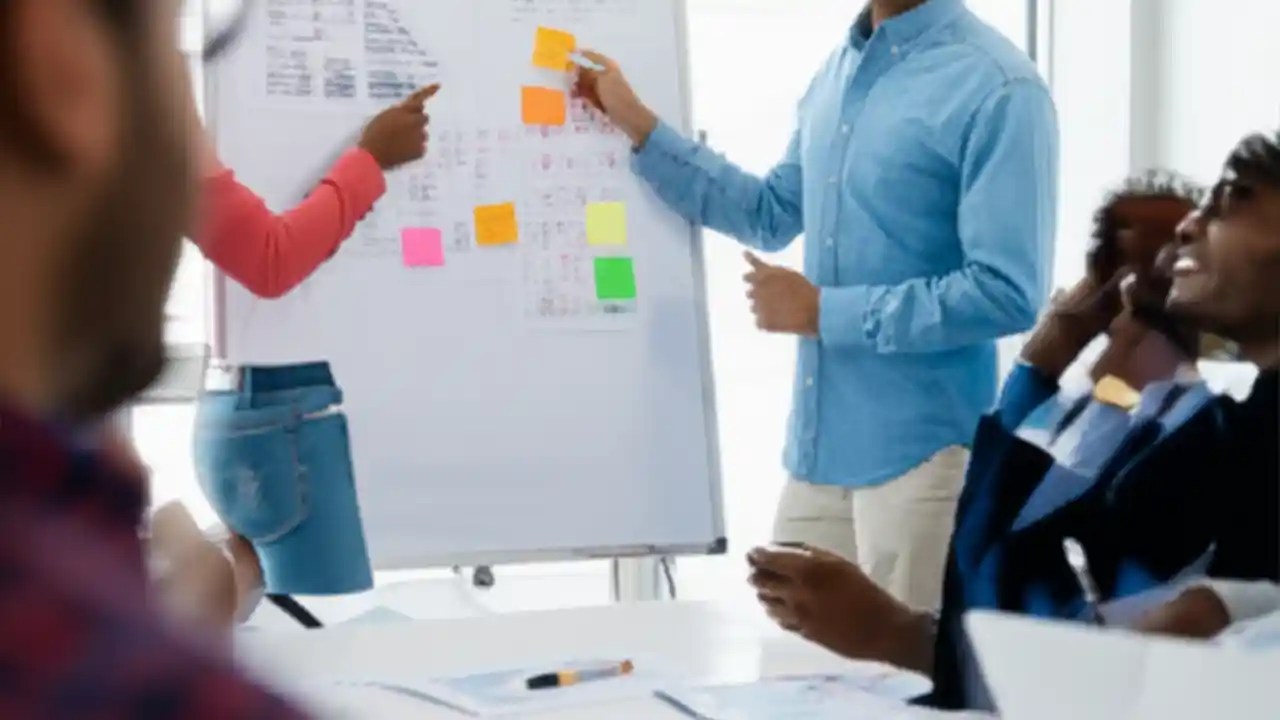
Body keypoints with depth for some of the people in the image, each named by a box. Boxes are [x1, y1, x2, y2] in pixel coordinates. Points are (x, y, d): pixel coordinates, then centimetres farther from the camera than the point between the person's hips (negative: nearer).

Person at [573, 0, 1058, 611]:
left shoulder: (997, 90, -15)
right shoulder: (837, 71, 10)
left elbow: (1006, 293, -19)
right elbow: (772, 216, 22)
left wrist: (824, 312, -14)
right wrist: (635, 123, 17)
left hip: (920, 450, -7)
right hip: (819, 444, 7)